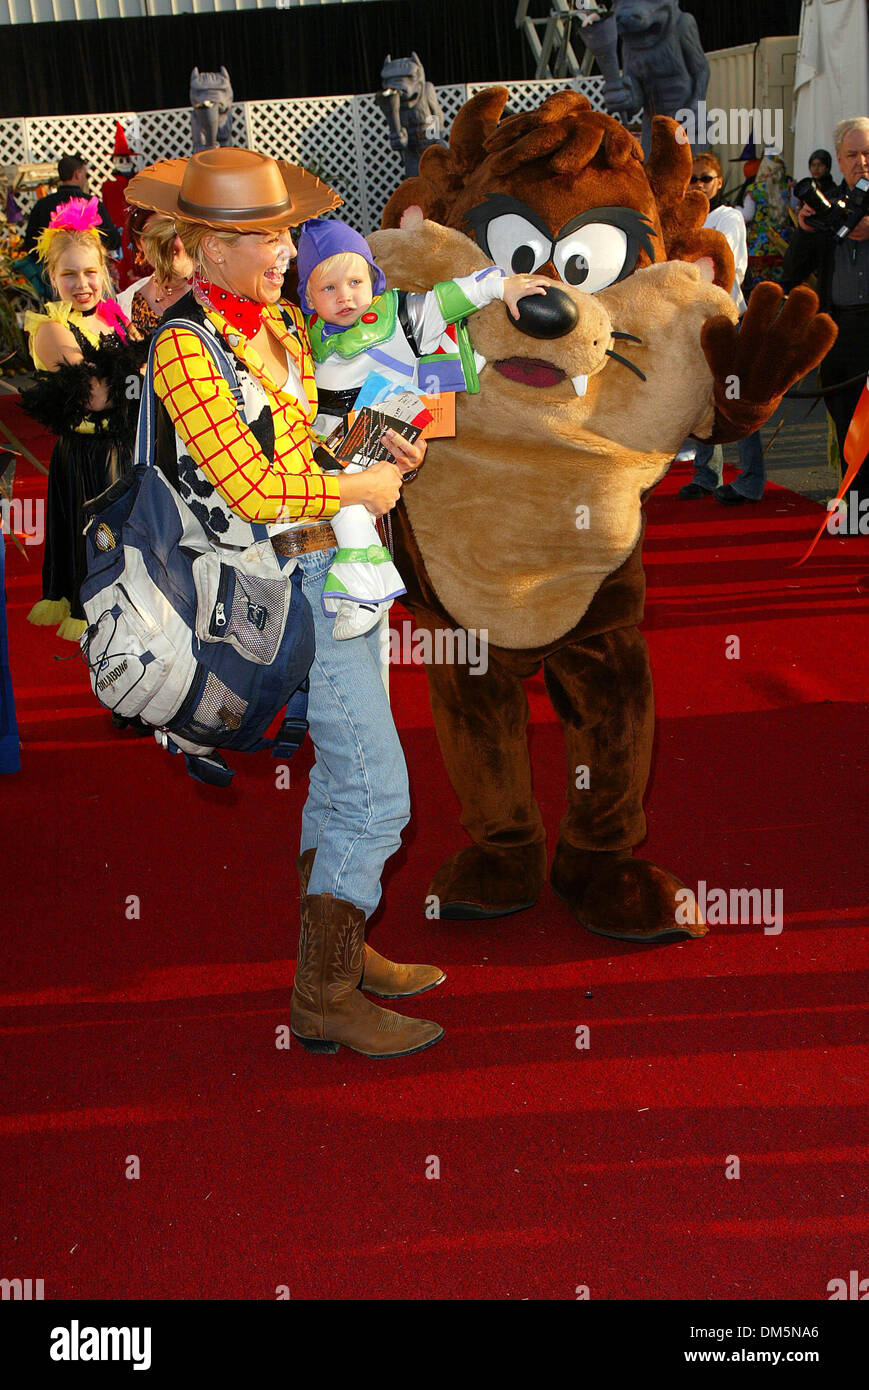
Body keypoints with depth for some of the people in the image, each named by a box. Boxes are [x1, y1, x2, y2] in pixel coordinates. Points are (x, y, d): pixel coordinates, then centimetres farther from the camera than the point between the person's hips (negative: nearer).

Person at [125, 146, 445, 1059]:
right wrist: (358, 490, -9)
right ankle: (322, 999, 6)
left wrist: (376, 441, 7)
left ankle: (339, 950, 33)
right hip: (289, 581, -9)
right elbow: (251, 486, -22)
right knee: (376, 791, -8)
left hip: (340, 562, 9)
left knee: (344, 771, 17)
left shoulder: (279, 319, 10)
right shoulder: (184, 344, -16)